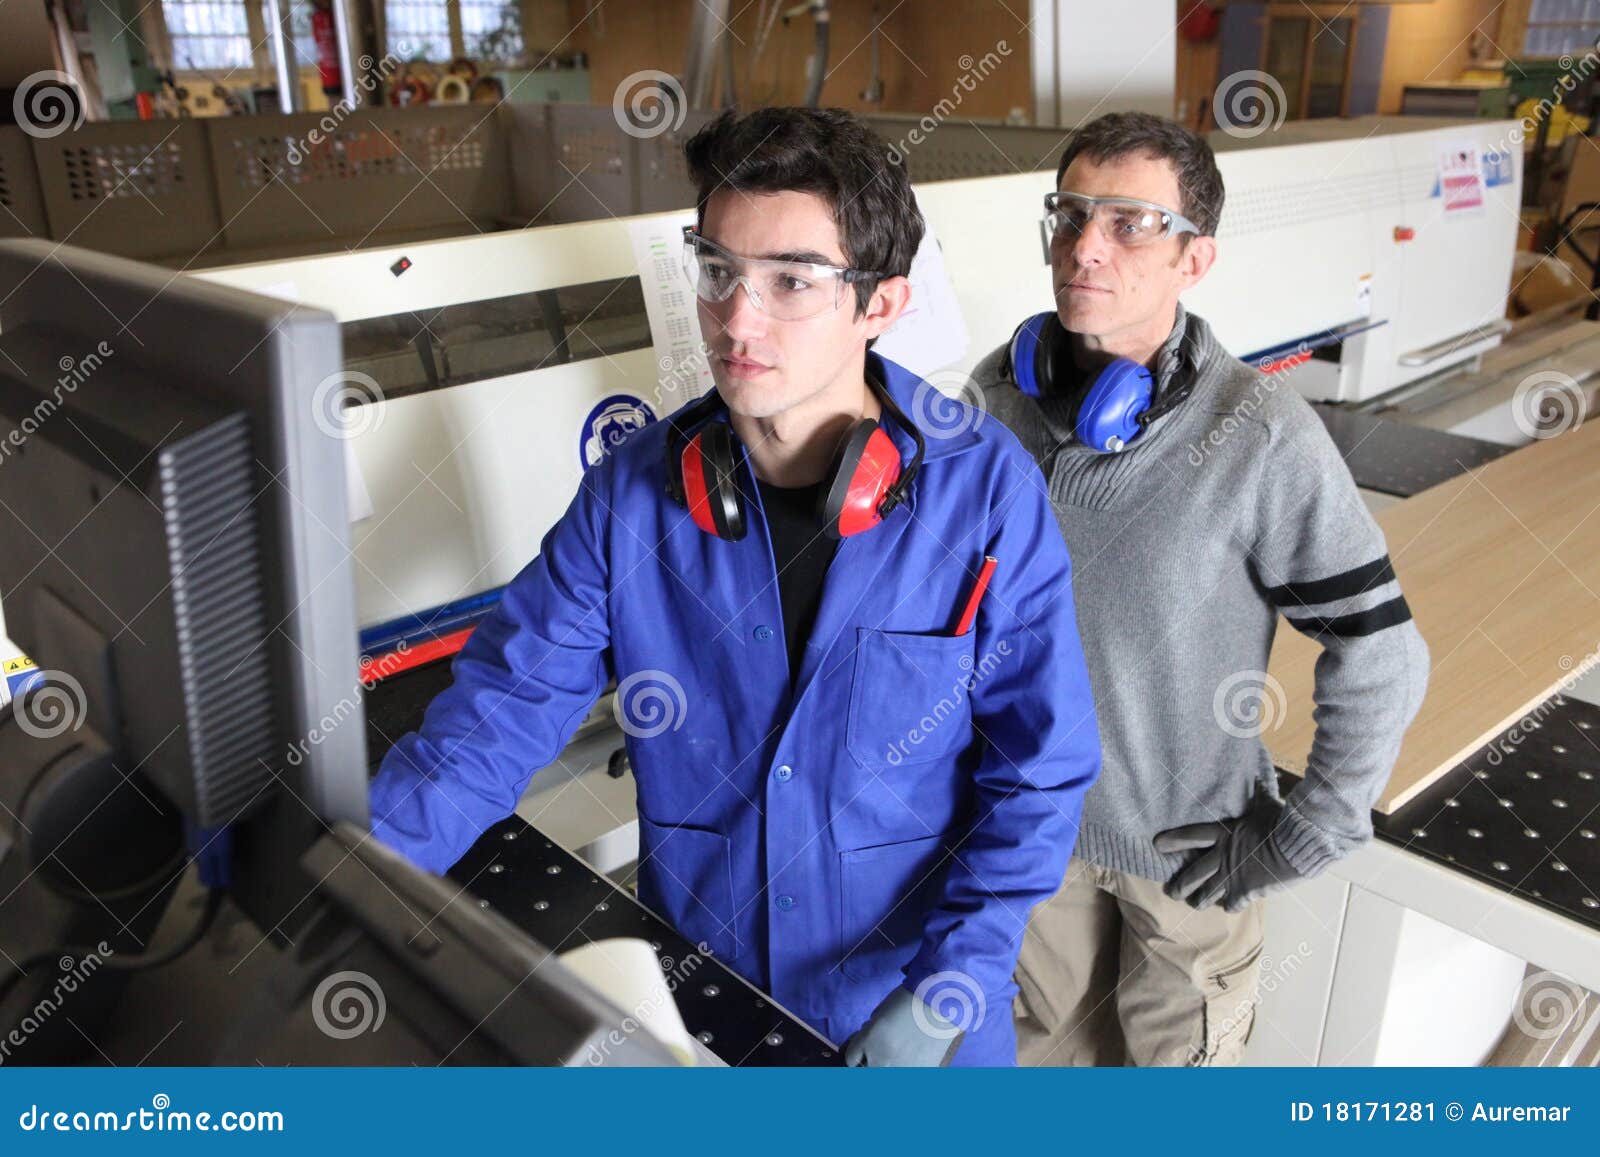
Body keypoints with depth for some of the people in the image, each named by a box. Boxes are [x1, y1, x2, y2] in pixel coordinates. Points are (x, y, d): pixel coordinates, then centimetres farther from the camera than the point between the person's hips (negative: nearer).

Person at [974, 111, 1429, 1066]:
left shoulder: (1261, 438, -25)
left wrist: (1299, 838, -13)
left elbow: (1382, 661, -18)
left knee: (1177, 1057, 21)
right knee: (1050, 1033, 27)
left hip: (1189, 844, -3)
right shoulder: (1001, 392, -11)